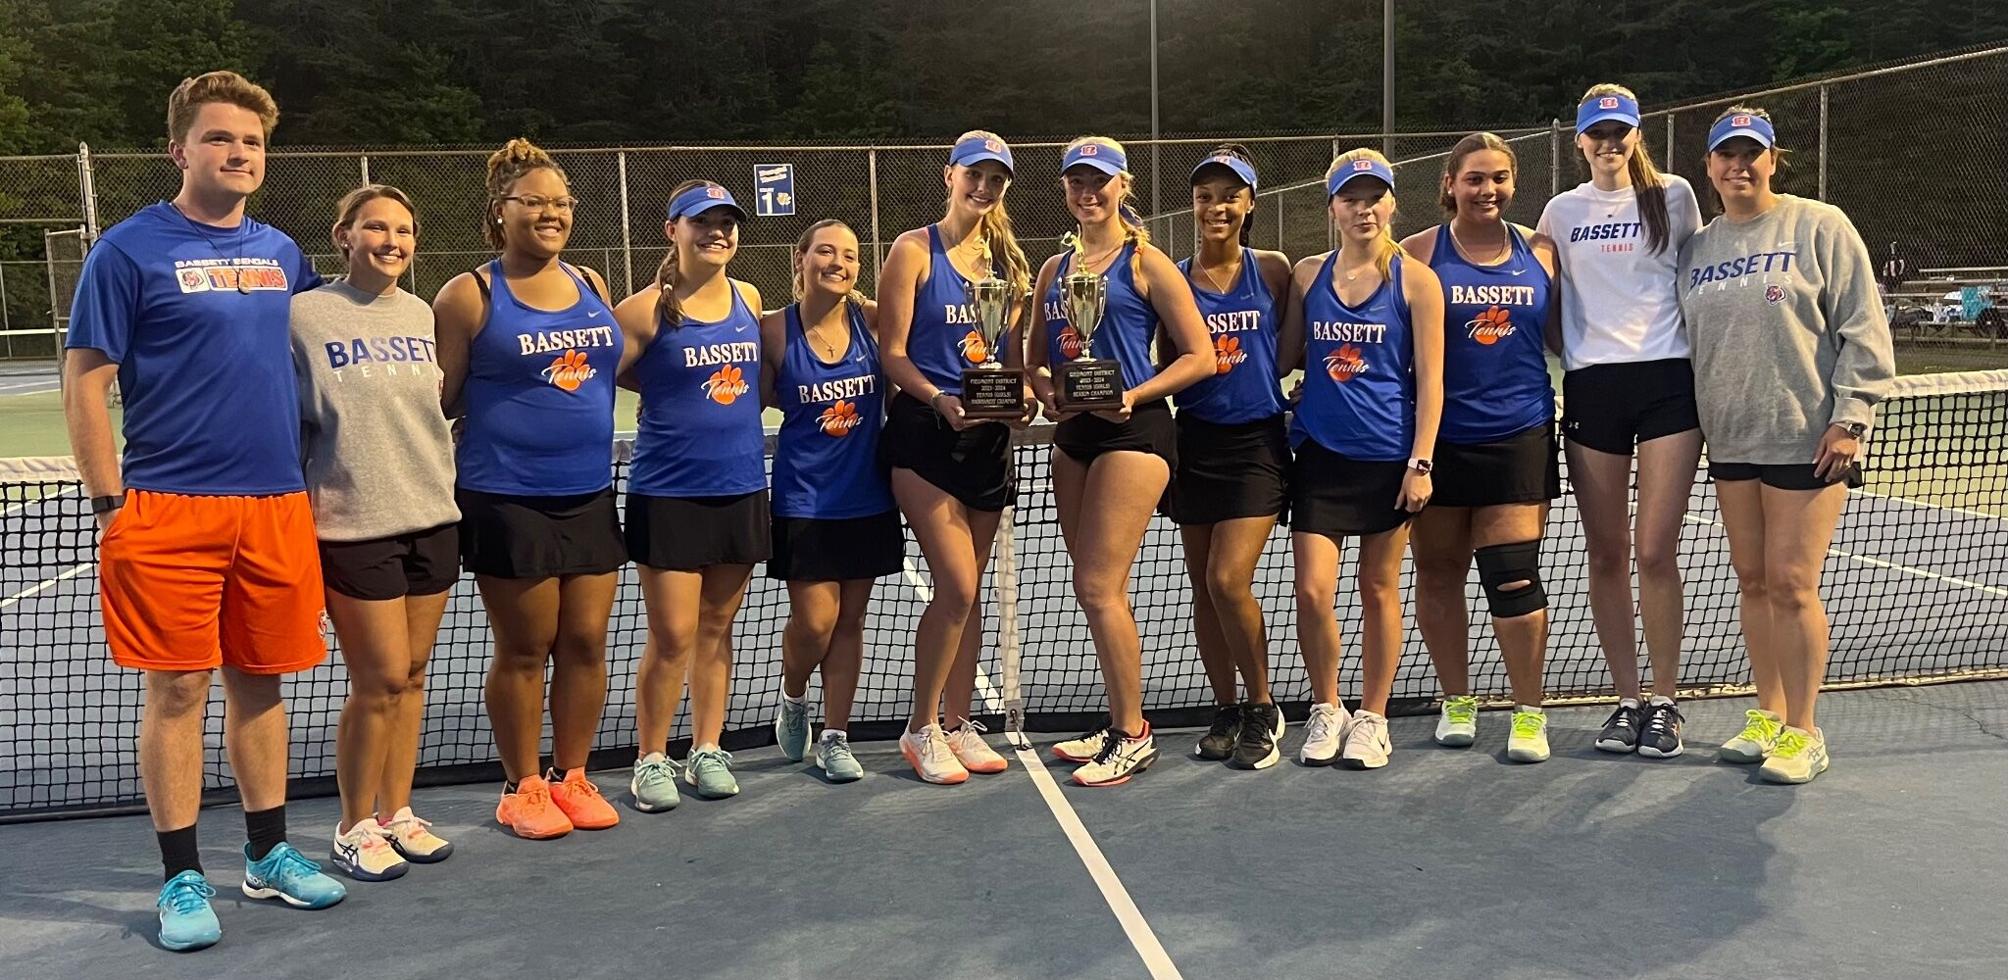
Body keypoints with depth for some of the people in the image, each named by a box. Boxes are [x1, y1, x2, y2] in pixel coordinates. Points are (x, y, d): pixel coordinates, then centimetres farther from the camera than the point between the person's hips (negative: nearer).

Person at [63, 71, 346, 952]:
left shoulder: (280, 252, 11)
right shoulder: (130, 249, -3)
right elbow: (85, 382, -3)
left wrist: (309, 473, 14)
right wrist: (110, 502, -7)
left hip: (276, 506, 4)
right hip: (170, 508, -4)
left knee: (259, 683, 12)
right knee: (177, 691, 2)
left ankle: (268, 855, 24)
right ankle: (182, 879, 14)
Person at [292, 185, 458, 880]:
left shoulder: (424, 316, 9)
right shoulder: (305, 315, -5)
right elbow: (288, 429, -3)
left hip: (433, 521, 5)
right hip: (352, 528, -5)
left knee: (410, 677, 11)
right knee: (380, 681, -2)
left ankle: (396, 814, 25)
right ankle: (355, 828, 17)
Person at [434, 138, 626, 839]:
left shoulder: (591, 285, 11)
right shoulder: (470, 296, -4)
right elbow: (439, 400, -3)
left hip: (590, 493, 5)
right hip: (507, 500, -5)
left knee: (586, 641, 8)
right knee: (525, 649, 4)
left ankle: (570, 777, 25)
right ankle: (521, 787, 21)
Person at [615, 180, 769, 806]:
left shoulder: (748, 299, 7)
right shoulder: (647, 309, -8)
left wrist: (729, 404, 10)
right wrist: (690, 396, -4)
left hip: (742, 488, 5)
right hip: (668, 491, -4)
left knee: (716, 629, 13)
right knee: (672, 637, -1)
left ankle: (707, 751, 25)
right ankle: (651, 760, 16)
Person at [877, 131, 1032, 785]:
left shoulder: (1007, 260, 12)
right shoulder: (915, 250, -3)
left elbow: (1014, 357, 14)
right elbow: (892, 353, -7)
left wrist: (1022, 393, -7)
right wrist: (940, 399, -23)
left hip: (988, 436, 5)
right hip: (925, 434, -5)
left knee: (967, 590, 10)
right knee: (956, 586, -11)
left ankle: (958, 724, 21)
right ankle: (921, 728, 6)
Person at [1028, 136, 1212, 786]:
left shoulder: (1146, 262, -3)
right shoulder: (1055, 269, 15)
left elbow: (1200, 355, -6)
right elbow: (1038, 360, 20)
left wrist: (1133, 395, -17)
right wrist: (1045, 389, -2)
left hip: (1132, 433, -7)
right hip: (1072, 436, 7)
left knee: (1098, 588, -10)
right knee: (1097, 591, 11)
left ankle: (1134, 738, 3)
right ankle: (1121, 726, 23)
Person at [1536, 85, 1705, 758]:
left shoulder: (1673, 195, 7)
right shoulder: (1562, 211, 11)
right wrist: (1559, 359, 7)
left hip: (1668, 379, -2)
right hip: (1591, 386, 2)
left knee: (1655, 550, -7)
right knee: (1606, 553, 4)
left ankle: (1664, 702, 6)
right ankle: (1627, 698, 14)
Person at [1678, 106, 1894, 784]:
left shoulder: (1820, 226, -3)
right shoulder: (1696, 247, 12)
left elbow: (1863, 329, -6)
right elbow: (1684, 339, 18)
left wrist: (1848, 420, -12)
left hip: (1806, 441, -5)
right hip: (1730, 442, 5)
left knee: (1791, 584, -6)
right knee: (1753, 582, 10)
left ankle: (1802, 732, 7)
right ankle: (1768, 716, 22)